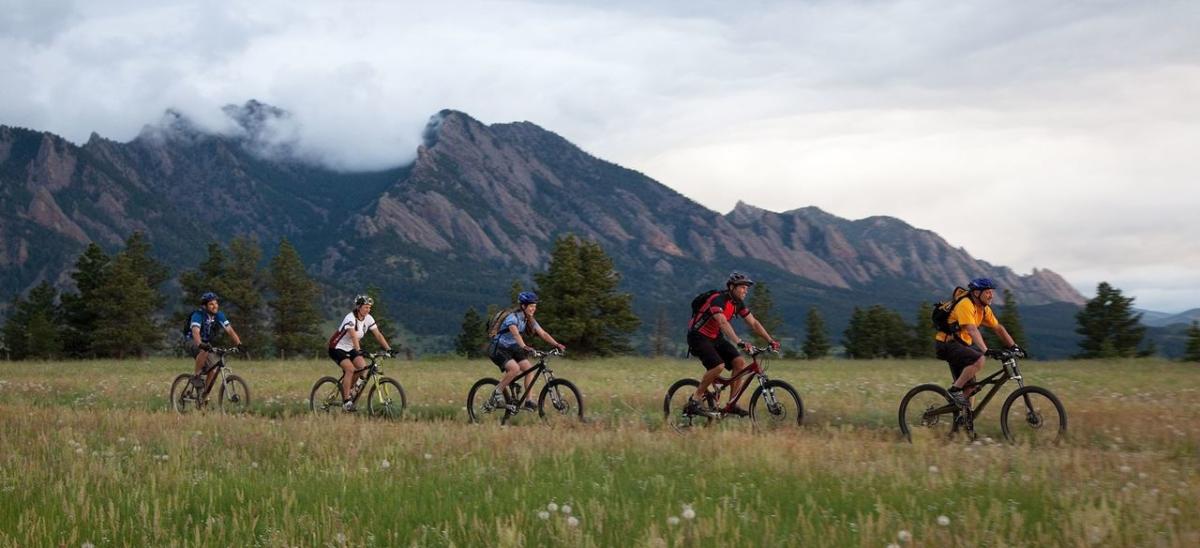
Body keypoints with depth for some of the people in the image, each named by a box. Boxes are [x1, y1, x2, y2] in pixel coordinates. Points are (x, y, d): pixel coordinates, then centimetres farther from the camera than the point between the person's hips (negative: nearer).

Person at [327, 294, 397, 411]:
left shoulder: (368, 319, -5)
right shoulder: (350, 318, -26)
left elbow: (378, 335, -7)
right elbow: (354, 336, -40)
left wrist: (388, 349, -18)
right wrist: (358, 350, -54)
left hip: (350, 349, 7)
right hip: (337, 348, -7)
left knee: (362, 366, -18)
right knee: (350, 369, -26)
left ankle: (348, 388, 5)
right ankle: (346, 401, -19)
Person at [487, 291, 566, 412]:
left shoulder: (529, 320, 2)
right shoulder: (513, 317, -22)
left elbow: (543, 333, -3)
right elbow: (515, 333, -40)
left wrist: (556, 344, -17)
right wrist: (524, 347, -57)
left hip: (511, 349, 8)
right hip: (498, 349, -8)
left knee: (529, 368, -12)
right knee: (515, 368, -30)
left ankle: (527, 401, -7)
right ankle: (497, 393, -13)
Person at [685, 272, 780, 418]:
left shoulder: (738, 303, 2)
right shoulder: (718, 300, -25)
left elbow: (753, 323, 4)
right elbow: (723, 323, -40)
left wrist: (770, 340, -6)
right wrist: (739, 342, -51)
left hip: (715, 338, 8)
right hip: (699, 337, -8)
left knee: (740, 363, -9)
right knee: (718, 366, -28)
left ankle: (732, 404, -3)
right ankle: (694, 402, -15)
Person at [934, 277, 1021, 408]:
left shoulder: (984, 309, 7)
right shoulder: (966, 305, -21)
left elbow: (998, 328, 10)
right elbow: (972, 330, -32)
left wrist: (1013, 347, 0)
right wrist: (986, 351, -40)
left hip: (961, 345, 9)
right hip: (947, 344, -9)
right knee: (979, 360, -29)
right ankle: (955, 391, -19)